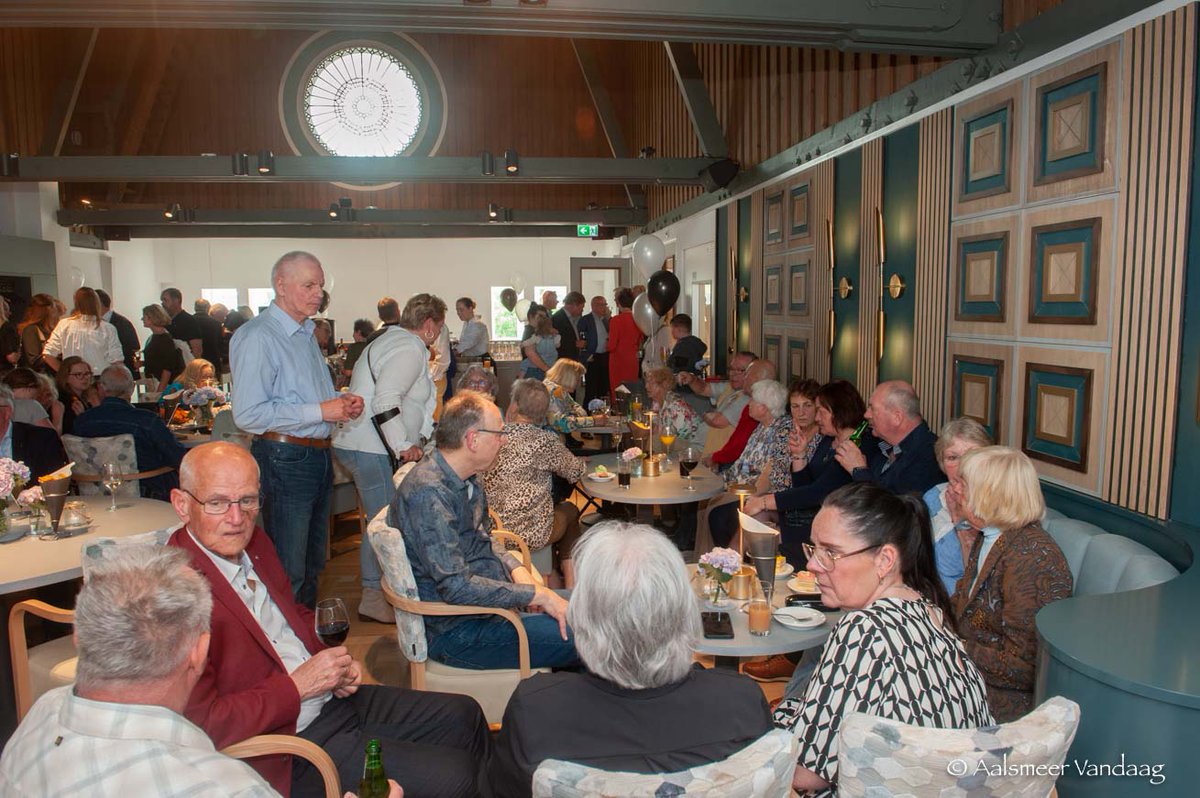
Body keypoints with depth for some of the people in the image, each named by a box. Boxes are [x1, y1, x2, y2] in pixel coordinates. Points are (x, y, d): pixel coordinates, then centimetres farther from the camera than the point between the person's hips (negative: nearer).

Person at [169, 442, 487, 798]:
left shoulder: (254, 542, 2)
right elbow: (200, 722, -24)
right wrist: (297, 685, -20)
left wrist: (335, 661, 1)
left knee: (464, 716, 13)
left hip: (334, 698, 9)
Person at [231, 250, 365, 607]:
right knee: (287, 573, -1)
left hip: (319, 457, 9)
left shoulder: (306, 333, 16)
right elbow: (248, 414, -23)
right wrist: (320, 411, -21)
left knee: (312, 564, 19)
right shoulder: (257, 336, -14)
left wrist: (342, 402, 6)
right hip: (285, 460, -9)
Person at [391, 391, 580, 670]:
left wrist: (516, 568, 0)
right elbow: (456, 586, -29)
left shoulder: (468, 481, 6)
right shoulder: (428, 493, -25)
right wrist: (537, 594, -23)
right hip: (455, 632, -10)